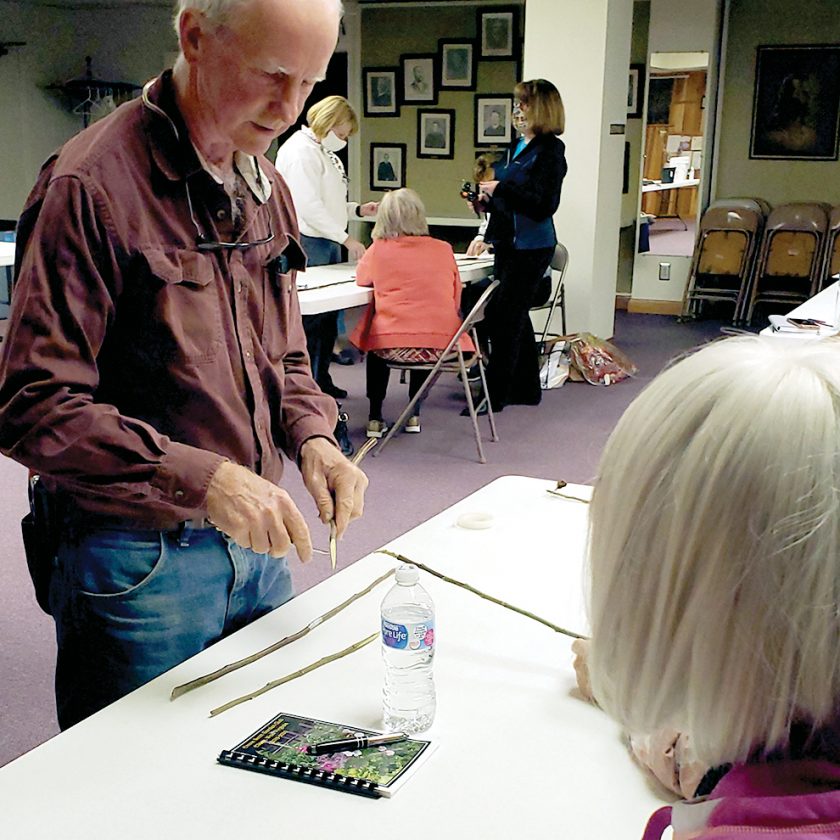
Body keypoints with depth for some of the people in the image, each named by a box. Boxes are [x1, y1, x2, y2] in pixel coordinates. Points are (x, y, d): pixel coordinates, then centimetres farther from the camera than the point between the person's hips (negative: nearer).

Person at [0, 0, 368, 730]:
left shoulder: (265, 190, 8)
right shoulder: (92, 186, -17)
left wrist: (310, 436, -5)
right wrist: (200, 478, -27)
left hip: (255, 544, 7)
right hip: (137, 565, -7)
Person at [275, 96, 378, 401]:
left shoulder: (324, 152, 19)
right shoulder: (300, 150, -13)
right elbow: (309, 206, -21)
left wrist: (357, 210, 10)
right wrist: (346, 238, -20)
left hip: (328, 242, 10)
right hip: (307, 243, -10)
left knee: (328, 316, 14)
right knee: (310, 318, -7)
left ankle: (322, 379, 24)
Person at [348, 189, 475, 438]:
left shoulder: (380, 249, 1)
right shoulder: (443, 249, 5)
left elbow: (362, 278, 21)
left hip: (391, 345, -1)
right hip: (440, 346, 1)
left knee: (376, 350, 35)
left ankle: (375, 418, 31)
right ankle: (414, 414, 35)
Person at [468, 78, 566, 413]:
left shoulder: (550, 150, -13)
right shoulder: (516, 147, 12)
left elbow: (543, 205, -20)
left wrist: (500, 189, -20)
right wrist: (488, 201, 6)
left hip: (530, 247, -9)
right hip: (507, 244, 9)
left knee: (504, 317, -7)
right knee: (515, 316, 14)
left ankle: (494, 395, 1)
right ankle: (526, 388, 26)